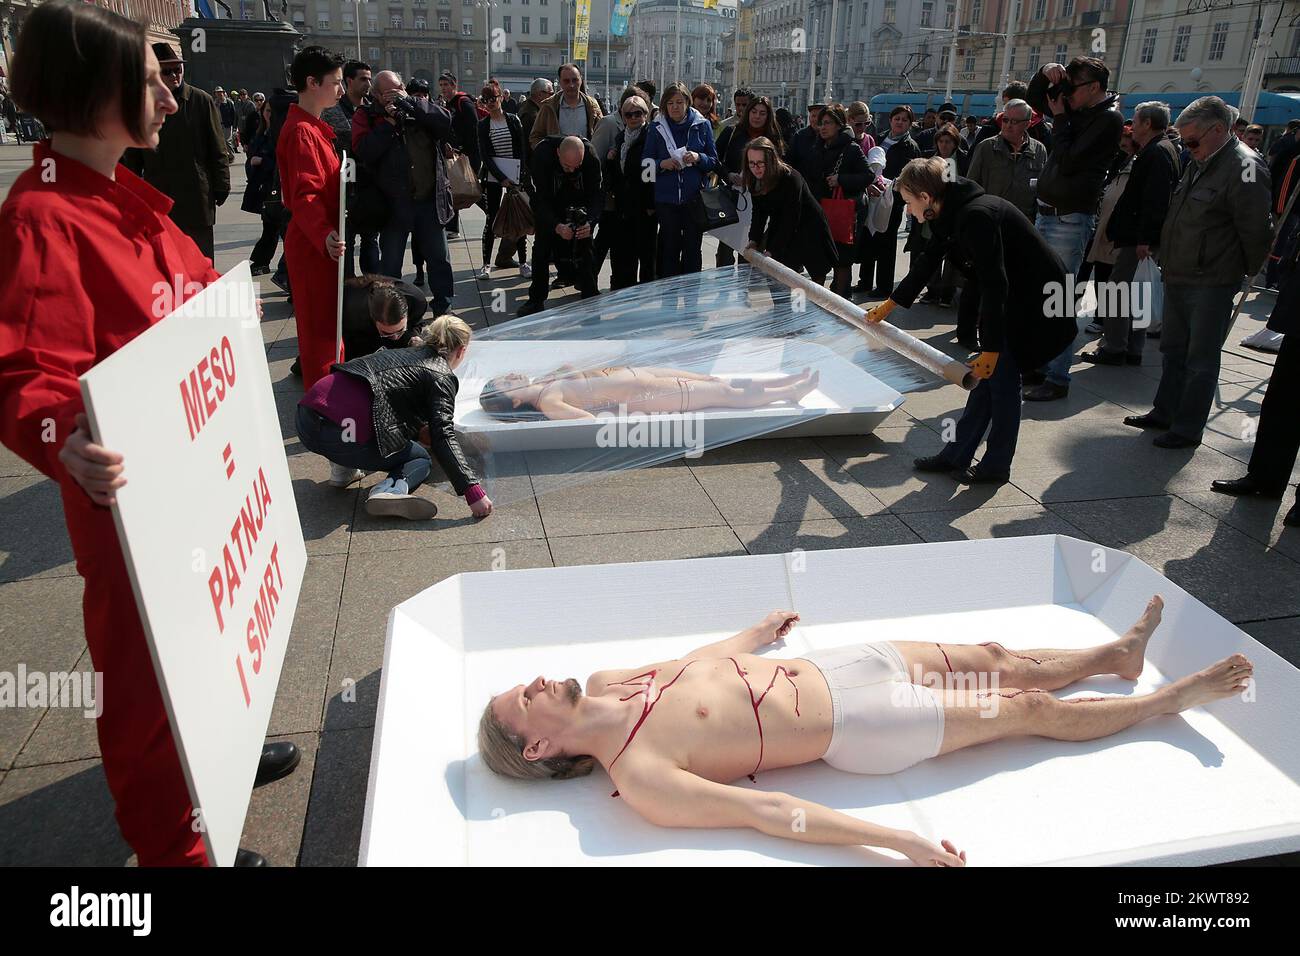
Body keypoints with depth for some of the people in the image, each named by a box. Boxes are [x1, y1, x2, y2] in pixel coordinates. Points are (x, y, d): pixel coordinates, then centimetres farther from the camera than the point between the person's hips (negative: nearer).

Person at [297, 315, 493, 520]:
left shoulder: (405, 353, 26)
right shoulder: (442, 376, 3)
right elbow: (443, 436, -9)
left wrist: (421, 429, 52)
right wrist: (473, 491, -14)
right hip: (343, 434, -8)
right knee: (420, 457, 16)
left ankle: (343, 468, 17)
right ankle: (390, 491, -14)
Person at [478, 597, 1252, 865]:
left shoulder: (604, 688, -2)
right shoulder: (642, 779, -24)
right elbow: (767, 811, -27)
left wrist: (756, 635, 30)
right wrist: (903, 842, -28)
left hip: (828, 668, 6)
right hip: (860, 730, -6)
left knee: (991, 658, 15)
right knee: (1033, 711, 7)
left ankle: (1120, 653, 40)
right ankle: (1170, 700, 30)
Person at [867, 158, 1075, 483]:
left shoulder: (977, 216, -28)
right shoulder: (951, 214, 2)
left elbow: (994, 284, -30)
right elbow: (927, 261, 17)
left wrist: (991, 348, -28)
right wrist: (889, 304, 27)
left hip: (1034, 298, -9)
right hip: (1009, 294, 9)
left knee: (1000, 377, -2)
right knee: (986, 376, 10)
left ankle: (996, 466, 11)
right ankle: (957, 455, 17)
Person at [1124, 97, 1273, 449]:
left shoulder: (1245, 167, -16)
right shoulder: (1200, 163, 13)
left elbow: (1256, 230, -16)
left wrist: (1245, 273, -5)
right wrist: (1169, 261, 16)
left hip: (1212, 284, -9)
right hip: (1178, 277, 9)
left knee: (1201, 360, 0)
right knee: (1173, 350, 18)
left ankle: (1187, 429, 8)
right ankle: (1165, 412, 30)